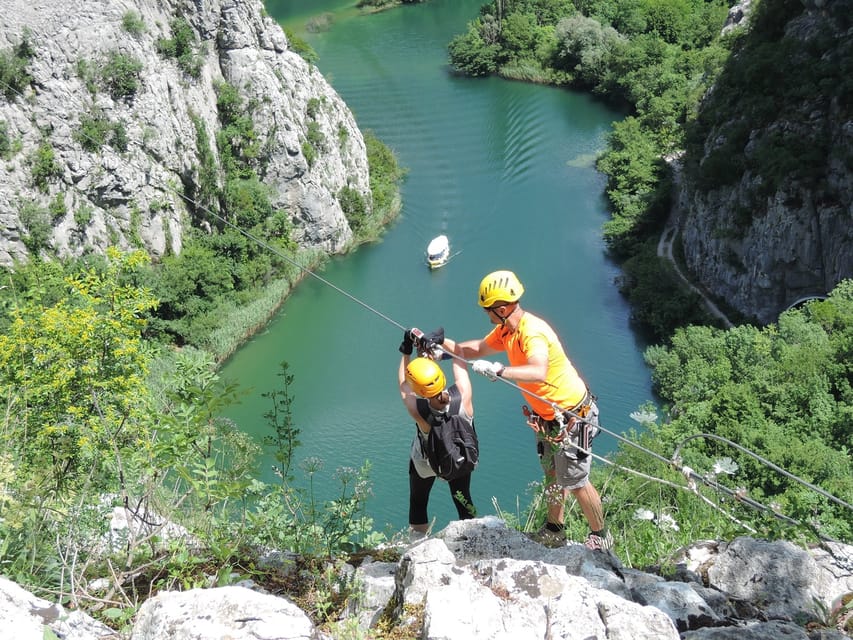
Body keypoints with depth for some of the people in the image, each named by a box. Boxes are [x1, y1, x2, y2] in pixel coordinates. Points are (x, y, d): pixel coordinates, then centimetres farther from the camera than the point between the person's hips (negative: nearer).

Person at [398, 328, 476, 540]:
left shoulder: (418, 410, -41)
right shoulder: (463, 397, -38)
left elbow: (403, 383, -20)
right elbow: (459, 352, -24)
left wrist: (407, 351, -17)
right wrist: (438, 341, -32)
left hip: (426, 464, -2)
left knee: (418, 504, 24)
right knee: (462, 500, 26)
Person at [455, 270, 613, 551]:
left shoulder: (532, 333, -31)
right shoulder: (506, 330, 0)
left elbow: (538, 372, -49)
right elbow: (479, 348, 16)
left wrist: (498, 370, -54)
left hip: (571, 417, -9)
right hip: (547, 417, 9)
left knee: (575, 482, 3)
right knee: (552, 475, 23)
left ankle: (600, 536, 23)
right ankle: (554, 530, 41)